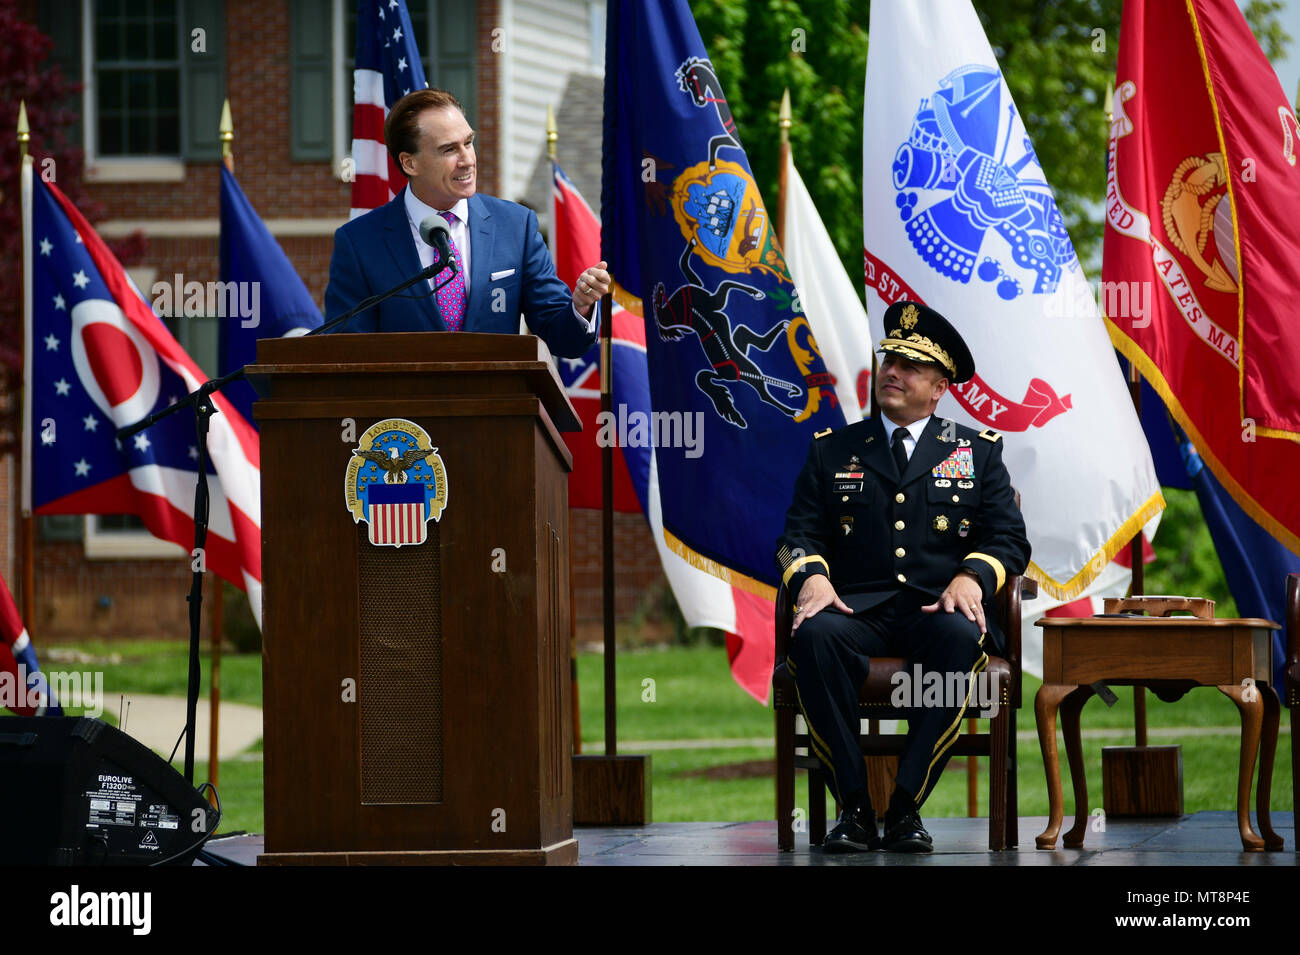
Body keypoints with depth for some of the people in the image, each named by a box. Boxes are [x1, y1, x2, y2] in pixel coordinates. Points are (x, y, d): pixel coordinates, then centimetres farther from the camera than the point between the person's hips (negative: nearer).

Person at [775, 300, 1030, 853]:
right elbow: (799, 535, 12)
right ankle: (853, 807, -29)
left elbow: (1009, 540, 9)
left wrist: (972, 577, -13)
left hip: (937, 608, -1)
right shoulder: (833, 450, 19)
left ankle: (906, 806, -31)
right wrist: (811, 576, -12)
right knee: (814, 635, -36)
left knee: (960, 639, -38)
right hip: (858, 609, 1)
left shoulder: (977, 451, 17)